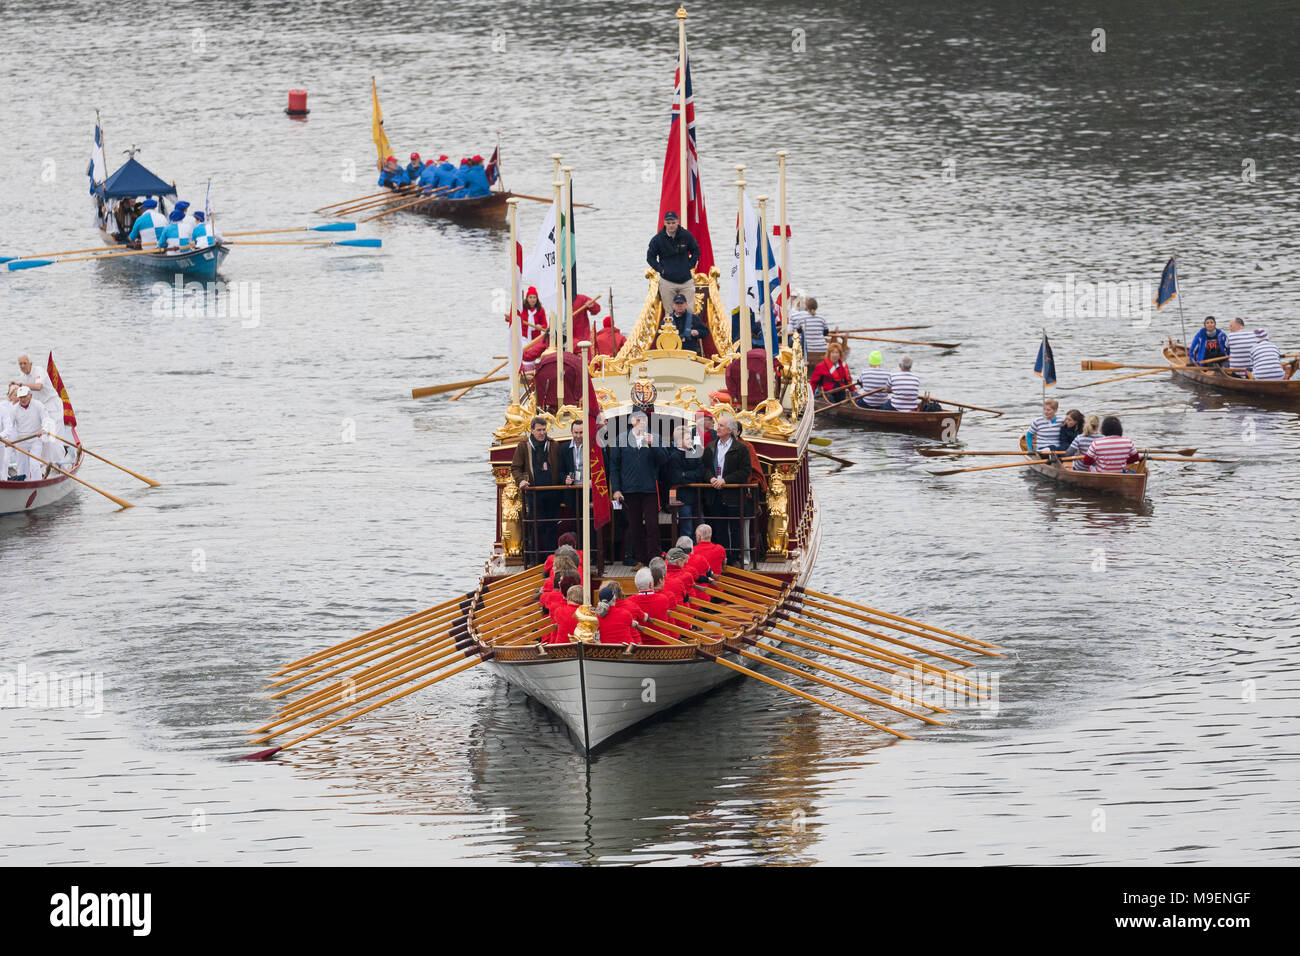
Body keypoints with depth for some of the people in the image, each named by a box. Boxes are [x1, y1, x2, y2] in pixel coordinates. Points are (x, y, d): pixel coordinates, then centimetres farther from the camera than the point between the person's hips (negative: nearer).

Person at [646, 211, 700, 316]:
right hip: (667, 282, -1)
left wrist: (689, 266, 2)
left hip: (686, 280, 1)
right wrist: (661, 269, -3)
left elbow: (696, 251, 12)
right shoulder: (657, 239, -4)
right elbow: (650, 257, 7)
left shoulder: (686, 236, -1)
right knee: (669, 313, 2)